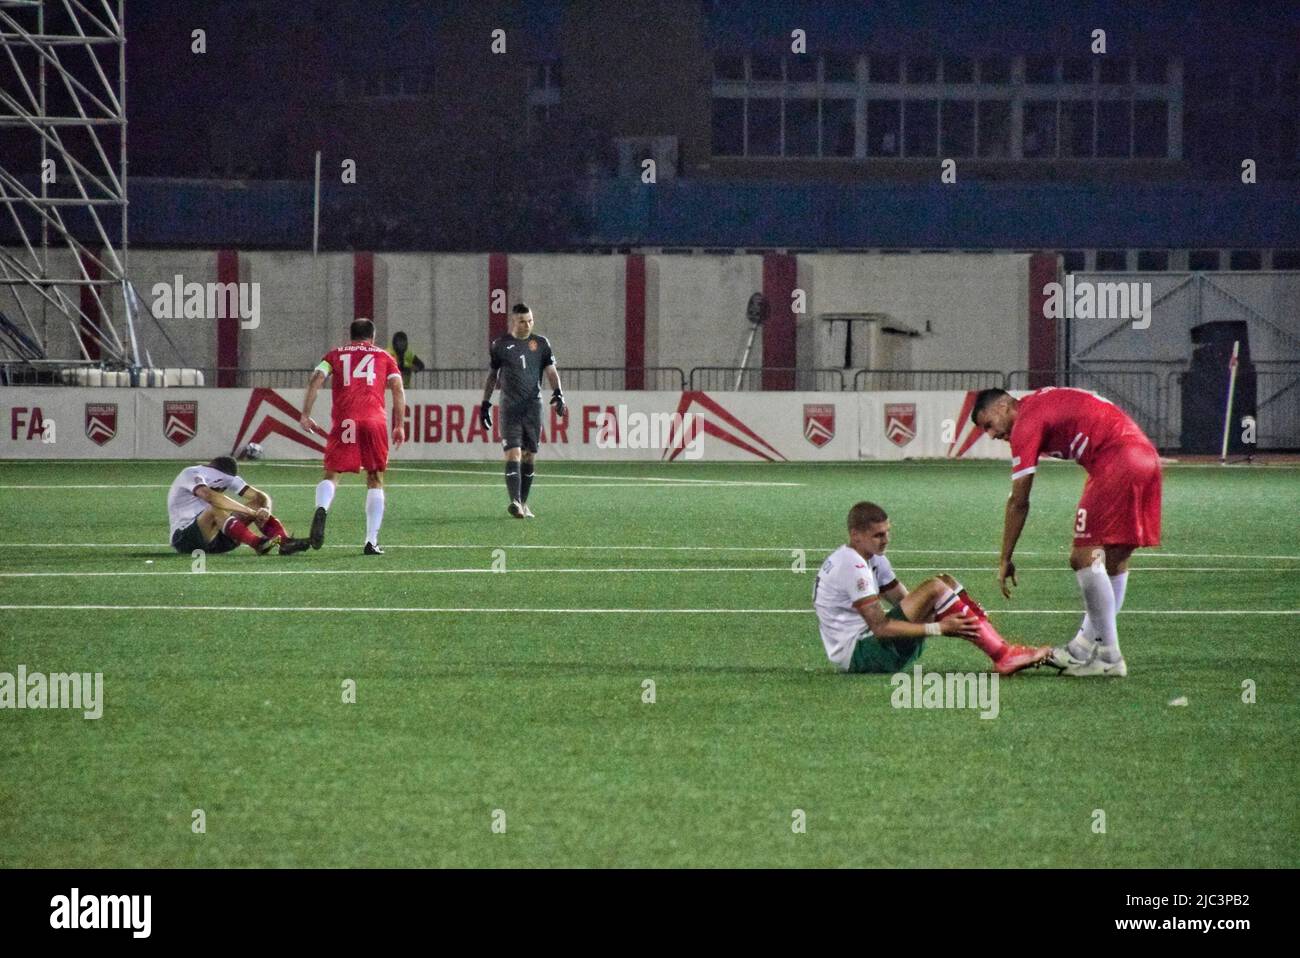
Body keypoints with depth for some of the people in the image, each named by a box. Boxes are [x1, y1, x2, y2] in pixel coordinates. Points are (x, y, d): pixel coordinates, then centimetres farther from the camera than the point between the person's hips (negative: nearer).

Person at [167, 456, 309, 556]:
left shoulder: (228, 478, 7)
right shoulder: (191, 474, -16)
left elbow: (261, 497, 4)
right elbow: (209, 496, -36)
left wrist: (264, 510, -21)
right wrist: (250, 512, -36)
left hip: (215, 537, 7)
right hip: (184, 538, -7)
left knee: (257, 505, -8)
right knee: (217, 508, -36)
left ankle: (285, 542, -30)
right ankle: (257, 544, -52)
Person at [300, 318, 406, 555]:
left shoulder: (336, 354, 20)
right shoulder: (384, 357, 20)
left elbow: (316, 380, 5)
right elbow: (398, 389, 8)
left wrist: (305, 415, 4)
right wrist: (399, 426, 10)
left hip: (344, 420, 0)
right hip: (375, 420, 0)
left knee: (332, 474, 3)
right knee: (375, 481, 11)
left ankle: (322, 509, -32)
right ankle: (372, 542, 3)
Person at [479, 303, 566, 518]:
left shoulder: (540, 344, 8)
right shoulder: (500, 345, 5)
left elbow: (551, 371, 6)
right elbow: (492, 375, 15)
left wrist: (557, 394, -11)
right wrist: (485, 403, 14)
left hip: (533, 407, 2)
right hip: (509, 408, -2)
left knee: (529, 457, 5)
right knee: (513, 454, -15)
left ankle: (523, 504, 14)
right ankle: (515, 502, -25)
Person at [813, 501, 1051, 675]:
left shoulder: (873, 559, 14)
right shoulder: (852, 567, -18)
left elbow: (906, 601, 12)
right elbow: (880, 628, -22)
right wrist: (939, 628, -23)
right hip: (856, 655, -10)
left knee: (946, 583, 1)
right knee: (934, 588, -22)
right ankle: (1003, 656, -25)